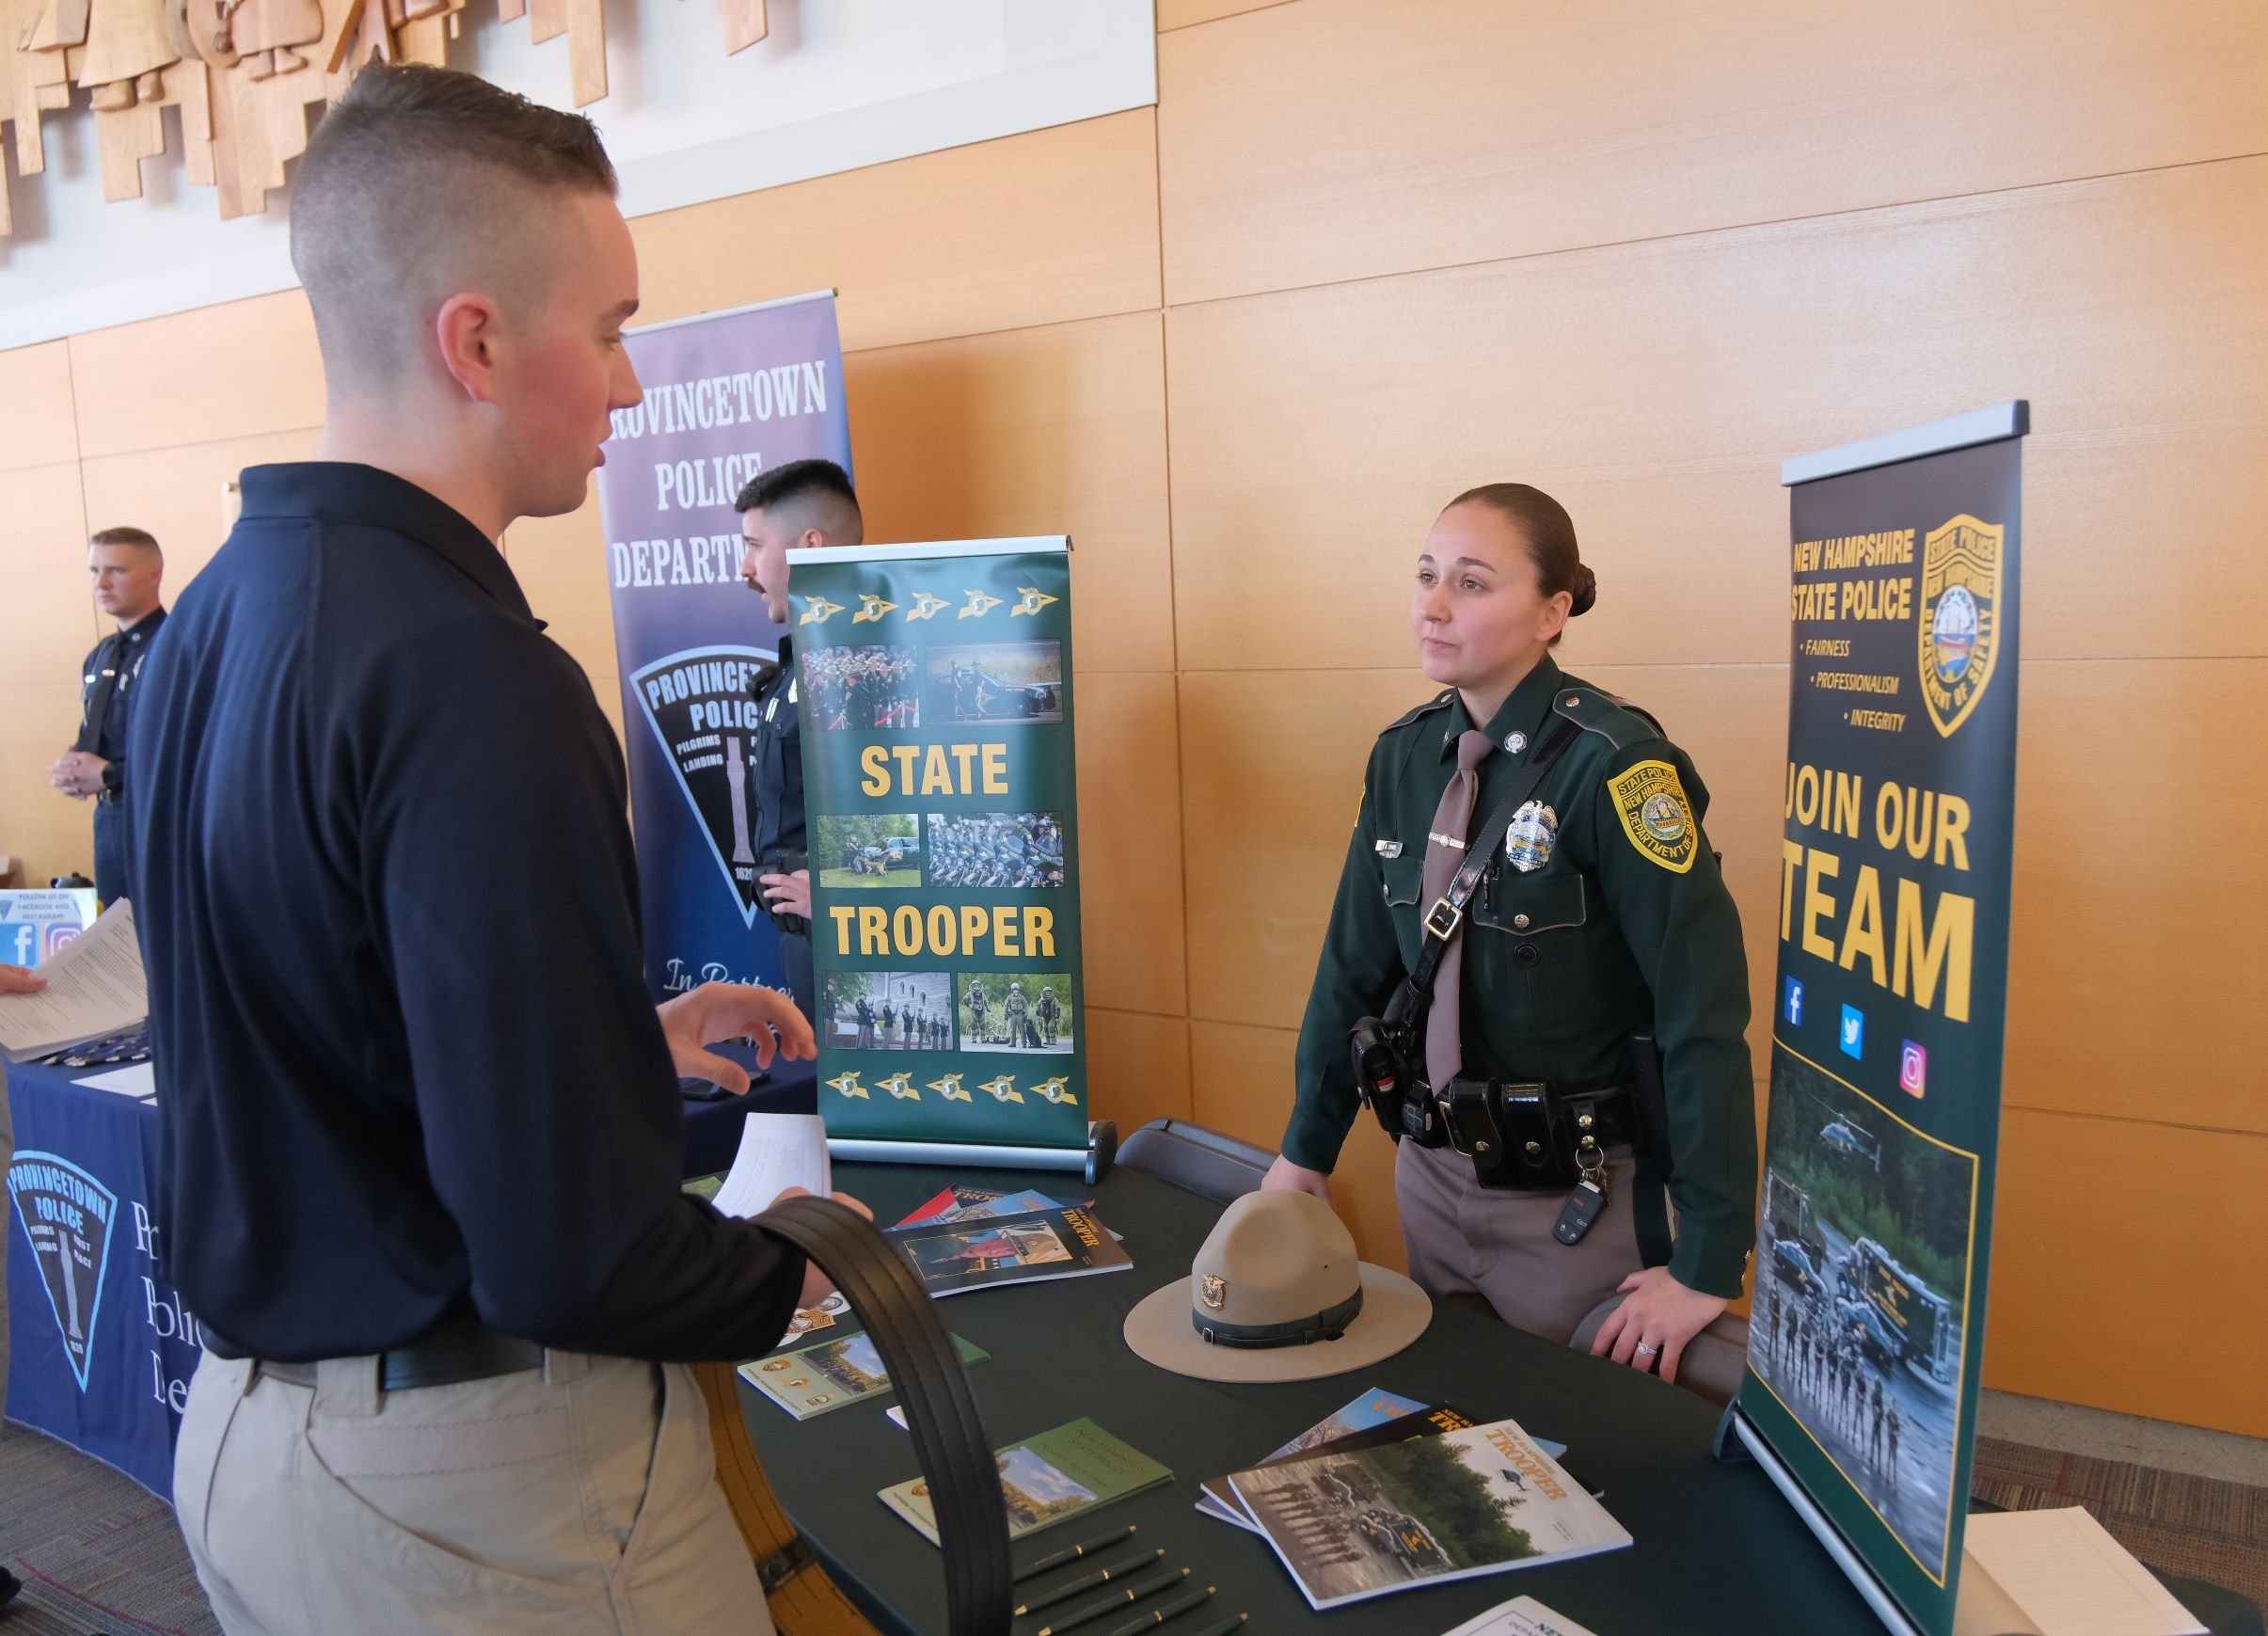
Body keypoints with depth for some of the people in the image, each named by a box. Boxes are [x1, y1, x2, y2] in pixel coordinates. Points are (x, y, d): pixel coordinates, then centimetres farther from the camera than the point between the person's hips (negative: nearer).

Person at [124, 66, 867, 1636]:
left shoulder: (204, 626, 1)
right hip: (473, 1476, -8)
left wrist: (624, 1034, 13)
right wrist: (792, 1271, -10)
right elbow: (571, 1252, -29)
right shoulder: (473, 683, -28)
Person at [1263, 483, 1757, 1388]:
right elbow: (1355, 961, 6)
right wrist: (1307, 1151, 9)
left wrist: (1707, 1264, -21)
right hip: (1432, 1174, 6)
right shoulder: (1405, 755, -1)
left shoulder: (1610, 765, -20)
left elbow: (1704, 1010, -22)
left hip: (1578, 1198, -5)